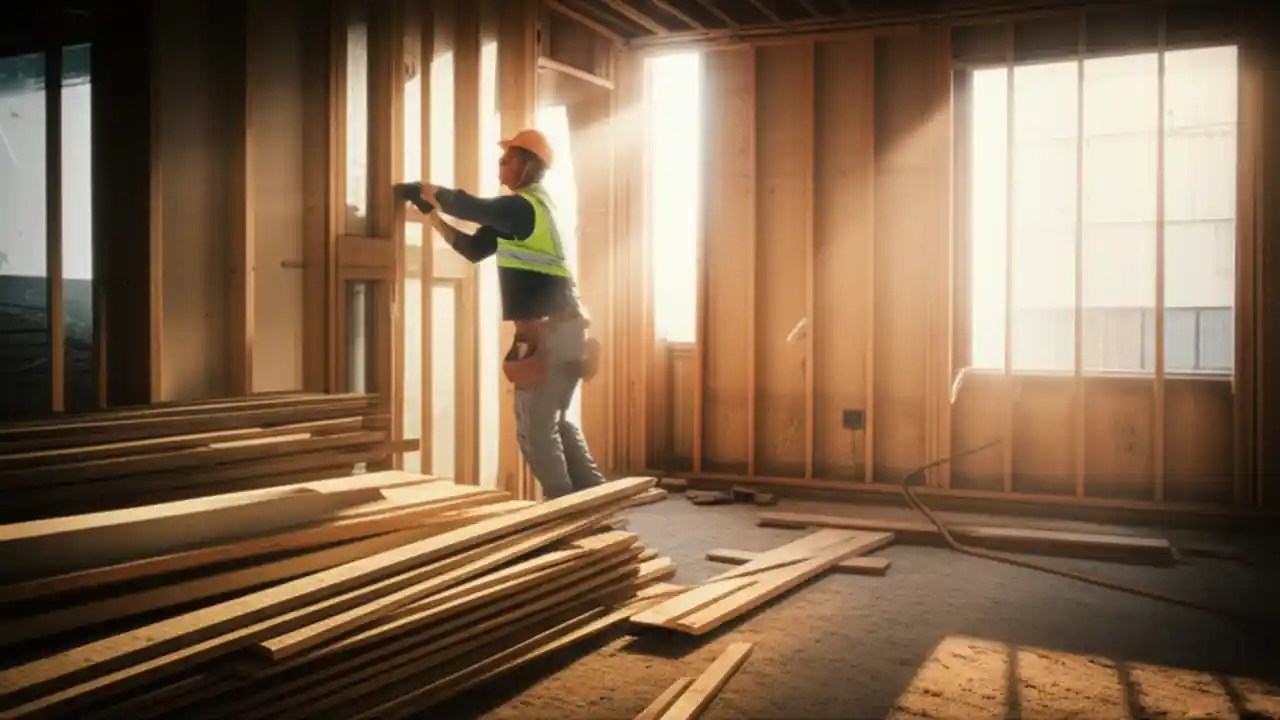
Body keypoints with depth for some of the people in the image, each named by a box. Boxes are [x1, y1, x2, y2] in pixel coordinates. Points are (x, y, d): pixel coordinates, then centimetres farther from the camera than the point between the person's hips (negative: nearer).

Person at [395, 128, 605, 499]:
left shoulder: (521, 207, -11)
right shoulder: (529, 208, 19)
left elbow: (467, 206, -17)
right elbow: (474, 248, 19)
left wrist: (420, 189, 0)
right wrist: (432, 214, 14)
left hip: (548, 334, -10)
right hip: (563, 330, 10)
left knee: (534, 427, -3)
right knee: (554, 420, 18)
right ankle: (592, 494, 21)